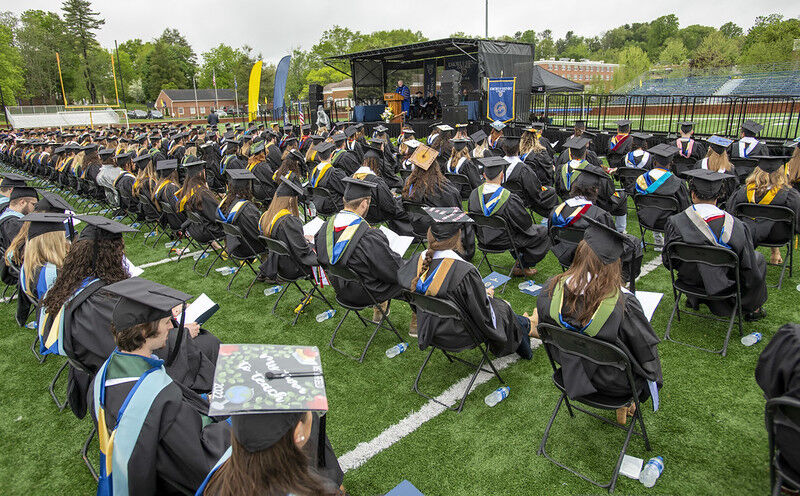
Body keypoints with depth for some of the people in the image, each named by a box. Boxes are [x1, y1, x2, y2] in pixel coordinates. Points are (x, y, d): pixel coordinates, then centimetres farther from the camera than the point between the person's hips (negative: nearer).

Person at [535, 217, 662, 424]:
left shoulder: (551, 289, -24)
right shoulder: (623, 305, -33)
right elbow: (645, 351, -16)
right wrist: (654, 378, 7)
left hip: (570, 373, 4)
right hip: (614, 383, -3)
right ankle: (625, 406, 42)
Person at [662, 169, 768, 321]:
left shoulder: (675, 222, -24)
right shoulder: (737, 226, -24)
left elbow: (668, 261, -10)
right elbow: (749, 270, -14)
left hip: (689, 282, 2)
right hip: (723, 286, -2)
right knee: (758, 258, 27)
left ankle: (693, 299, 45)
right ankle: (753, 309, 38)